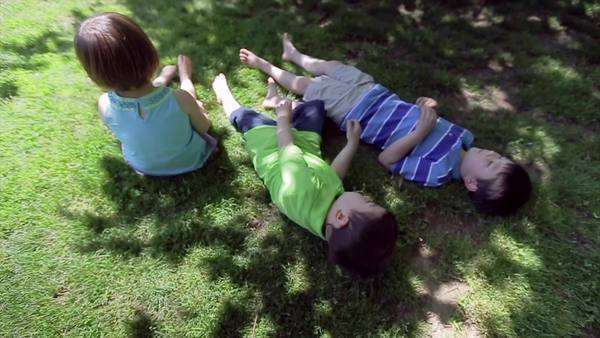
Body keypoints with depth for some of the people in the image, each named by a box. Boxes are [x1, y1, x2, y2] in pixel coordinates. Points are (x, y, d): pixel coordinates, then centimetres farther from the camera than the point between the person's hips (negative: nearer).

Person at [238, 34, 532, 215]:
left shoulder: (437, 172, -27)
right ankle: (293, 54, 49)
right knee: (331, 65, 18)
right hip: (378, 92, 6)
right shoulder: (464, 136, -8)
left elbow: (386, 159, -26)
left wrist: (421, 131, -35)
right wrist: (429, 106, -13)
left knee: (306, 85, 7)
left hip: (355, 111, -6)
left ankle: (263, 64, 35)